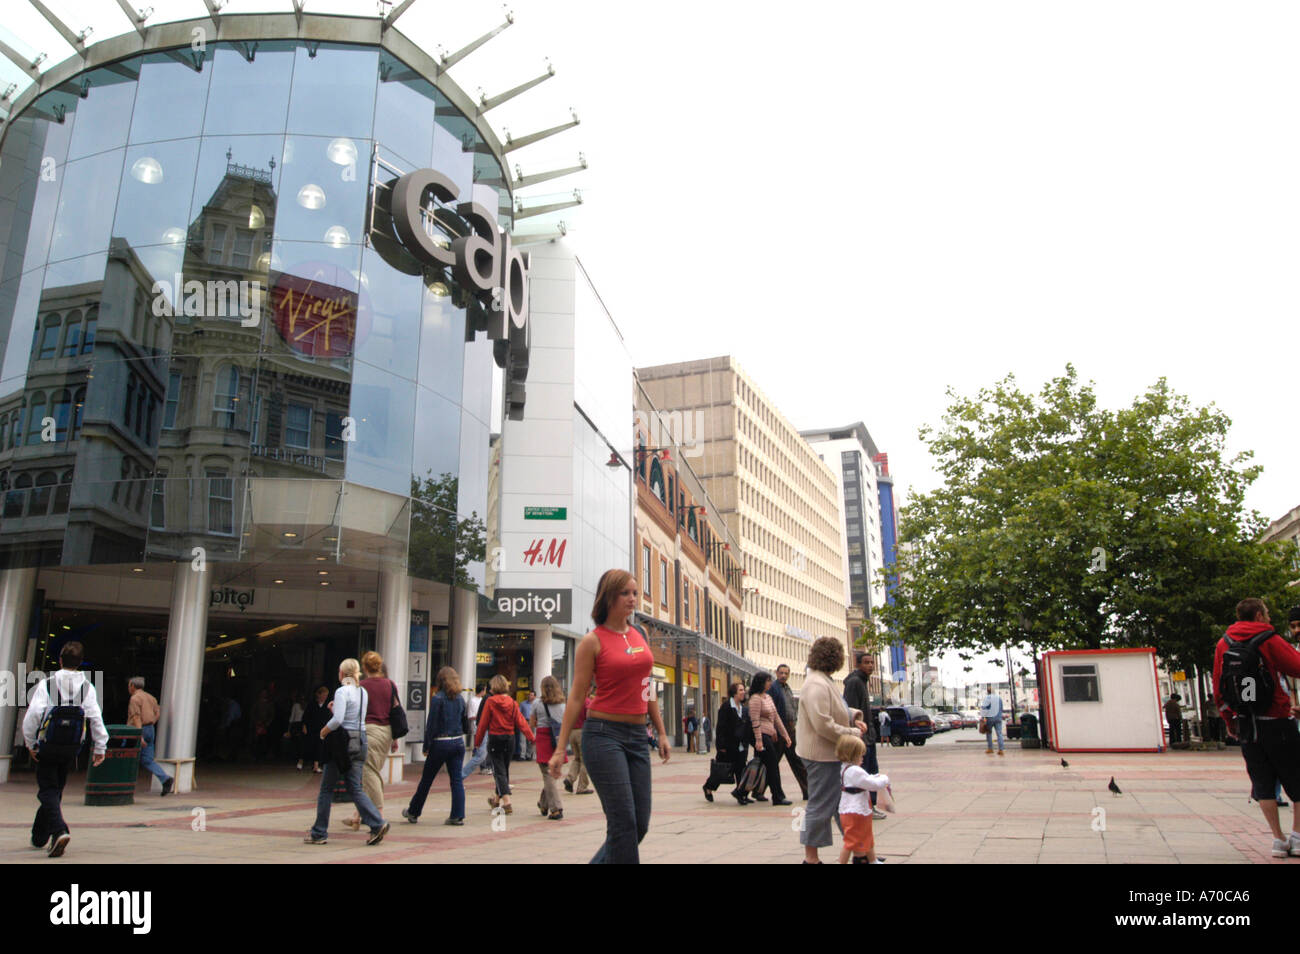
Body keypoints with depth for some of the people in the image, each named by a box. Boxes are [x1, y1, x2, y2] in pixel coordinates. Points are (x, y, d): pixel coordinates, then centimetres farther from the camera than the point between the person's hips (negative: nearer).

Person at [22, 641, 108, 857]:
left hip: (48, 746, -3)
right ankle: (40, 837, 29)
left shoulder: (46, 685, -9)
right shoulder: (87, 688, -2)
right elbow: (96, 718, -5)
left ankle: (59, 831, -20)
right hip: (72, 748, 3)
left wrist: (31, 743, 1)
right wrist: (100, 748, 2)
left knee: (48, 790, 1)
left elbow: (33, 715, -14)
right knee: (56, 789, 18)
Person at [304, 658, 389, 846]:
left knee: (326, 788, 8)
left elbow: (338, 720, -22)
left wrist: (324, 731, -6)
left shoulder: (342, 691, -11)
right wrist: (334, 709, 11)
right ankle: (377, 824, -9)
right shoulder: (363, 692, 13)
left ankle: (319, 833, 16)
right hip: (360, 741, 7)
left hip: (343, 741, -7)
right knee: (355, 788, 7)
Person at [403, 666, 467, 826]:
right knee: (457, 780, 5)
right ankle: (457, 816, 2)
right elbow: (466, 725, 10)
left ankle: (413, 812, 25)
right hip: (458, 742, 4)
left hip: (440, 743, -4)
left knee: (426, 779, 10)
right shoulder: (460, 699, 5)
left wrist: (426, 746, -6)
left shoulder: (437, 698, -10)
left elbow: (431, 724, -11)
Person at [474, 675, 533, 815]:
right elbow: (521, 721, -6)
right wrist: (531, 737, -6)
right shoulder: (512, 703, 0)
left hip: (495, 739, -4)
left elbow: (483, 722, -6)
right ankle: (497, 798, 36)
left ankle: (506, 802, -16)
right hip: (510, 738, 4)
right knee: (504, 769, 18)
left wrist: (477, 741, 3)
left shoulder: (490, 702, -9)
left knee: (499, 770, -2)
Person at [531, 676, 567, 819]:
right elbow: (566, 724, 11)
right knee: (550, 773, 17)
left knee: (548, 774, -2)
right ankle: (544, 804, 30)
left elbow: (531, 724, 5)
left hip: (543, 739, -4)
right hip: (558, 741, 4)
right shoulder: (562, 704, 5)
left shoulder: (538, 704, -4)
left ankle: (556, 809, -9)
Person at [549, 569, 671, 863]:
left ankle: (601, 861, 25)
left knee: (640, 823, 6)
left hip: (637, 737, 6)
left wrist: (661, 733, 17)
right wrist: (560, 749, -6)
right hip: (604, 734, -6)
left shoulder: (639, 635, 12)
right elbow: (576, 696, -4)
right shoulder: (592, 641, -5)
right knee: (623, 821, -9)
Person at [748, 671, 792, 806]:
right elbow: (755, 721, -16)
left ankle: (757, 793, 19)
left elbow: (776, 717, 20)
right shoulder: (755, 698, -11)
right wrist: (758, 740, -21)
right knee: (773, 766, -6)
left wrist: (785, 734, 18)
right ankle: (778, 797, -1)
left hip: (771, 735, 8)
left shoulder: (768, 697, 17)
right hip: (762, 735, -8)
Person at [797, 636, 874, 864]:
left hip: (831, 754, 11)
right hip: (821, 755, -11)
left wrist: (854, 717, 8)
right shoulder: (817, 685, -22)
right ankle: (811, 858, 7)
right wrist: (853, 734, -17)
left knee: (841, 802, 18)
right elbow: (823, 725, -27)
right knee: (821, 805, -2)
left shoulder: (824, 681, 14)